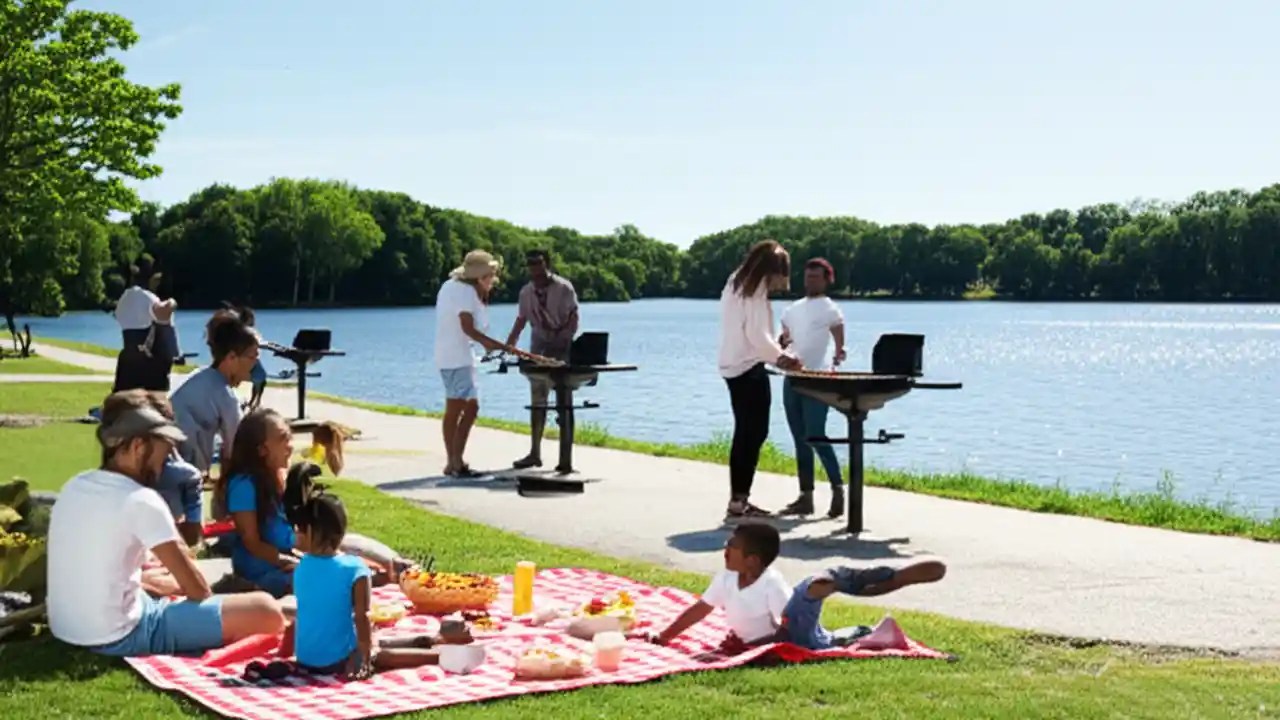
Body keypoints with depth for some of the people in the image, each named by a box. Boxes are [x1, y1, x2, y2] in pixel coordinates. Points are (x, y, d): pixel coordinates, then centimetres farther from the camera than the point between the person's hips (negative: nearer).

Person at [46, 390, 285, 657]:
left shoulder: (73, 487, 7)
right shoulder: (141, 500, -16)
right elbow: (198, 590, -10)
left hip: (65, 630, 9)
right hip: (119, 638, -9)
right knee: (266, 610, -14)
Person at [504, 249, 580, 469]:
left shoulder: (564, 288, -10)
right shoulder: (526, 291, 4)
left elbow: (574, 318, -12)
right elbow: (521, 319, 8)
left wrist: (563, 338, -24)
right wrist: (508, 345, -2)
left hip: (561, 347, -5)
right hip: (538, 347, 5)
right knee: (537, 401, 7)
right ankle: (535, 453, 13)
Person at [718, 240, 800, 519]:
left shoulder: (736, 284, 15)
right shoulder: (756, 288, -12)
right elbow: (757, 334, -17)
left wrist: (776, 352, 12)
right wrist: (780, 356, -3)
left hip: (734, 366, 9)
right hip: (749, 368, -9)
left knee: (744, 433, 12)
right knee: (754, 433, -5)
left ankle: (738, 498, 14)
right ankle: (740, 500, -4)